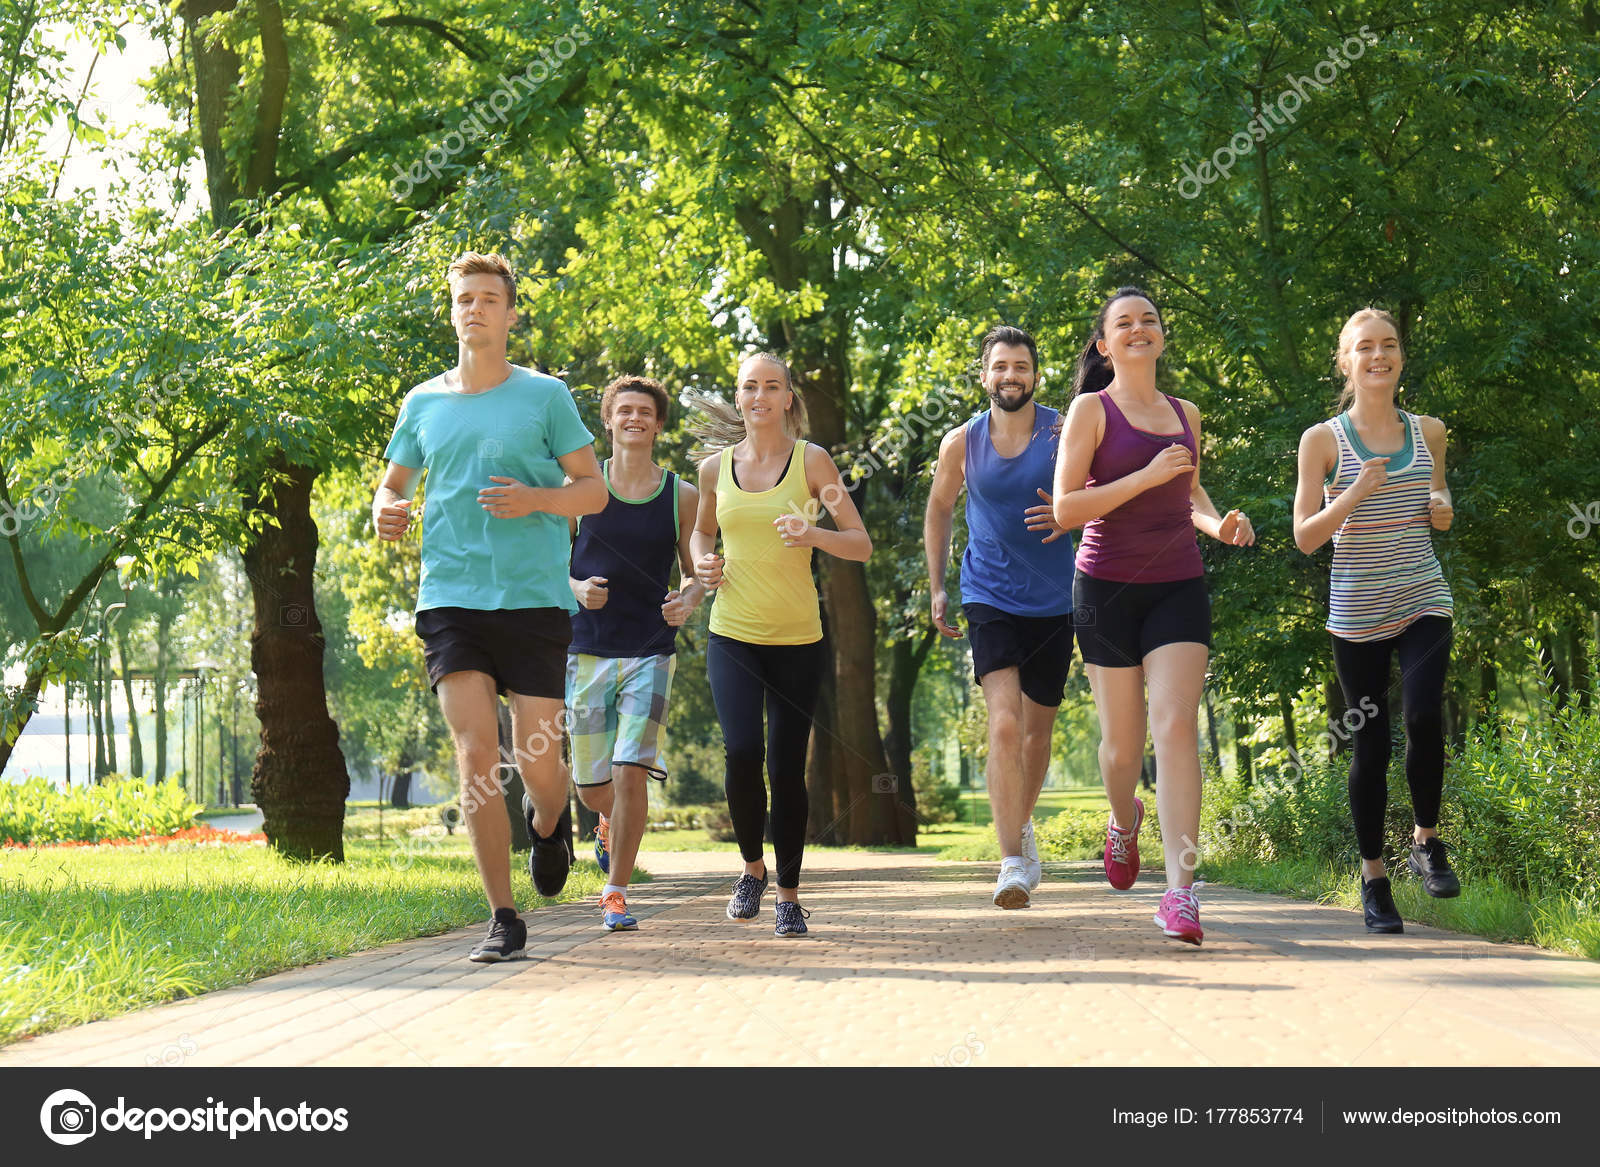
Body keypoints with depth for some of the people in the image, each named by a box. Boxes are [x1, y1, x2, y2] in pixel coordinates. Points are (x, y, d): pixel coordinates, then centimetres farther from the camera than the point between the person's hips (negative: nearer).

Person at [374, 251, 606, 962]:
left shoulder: (545, 396, 4)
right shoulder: (422, 404, 12)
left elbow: (594, 490, 6)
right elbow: (394, 482, 24)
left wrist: (535, 499, -14)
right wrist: (384, 510, 0)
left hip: (535, 597, -1)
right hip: (451, 599, 2)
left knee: (537, 761, -2)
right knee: (475, 754, -10)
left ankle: (547, 823, 36)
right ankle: (502, 919, -2)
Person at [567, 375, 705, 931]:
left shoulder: (681, 496, 4)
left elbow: (695, 573, 12)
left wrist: (687, 601, -10)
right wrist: (576, 589, -12)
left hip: (651, 653, -1)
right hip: (587, 650, 1)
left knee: (631, 771, -15)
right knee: (592, 787, 7)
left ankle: (616, 893, -3)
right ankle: (611, 821, 45)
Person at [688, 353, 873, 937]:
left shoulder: (811, 460, -2)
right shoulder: (715, 466, 6)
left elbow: (862, 544, -3)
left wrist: (813, 535, -22)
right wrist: (704, 562, 2)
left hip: (797, 639, -1)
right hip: (732, 635, 1)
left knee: (787, 768, -1)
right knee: (742, 753, -17)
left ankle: (789, 893, 16)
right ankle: (752, 866, 9)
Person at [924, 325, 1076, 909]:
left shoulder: (1066, 432, -3)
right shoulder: (961, 443, 0)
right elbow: (939, 510, 16)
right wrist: (937, 587, 14)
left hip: (1054, 603, 1)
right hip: (990, 598, -1)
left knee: (1037, 729, 14)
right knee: (1004, 725, -18)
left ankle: (1021, 824, 41)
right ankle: (1013, 862, -19)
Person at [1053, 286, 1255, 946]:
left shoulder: (1185, 415, 12)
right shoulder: (1092, 410, -2)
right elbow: (1065, 508, -11)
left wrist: (1217, 524, 7)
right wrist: (1148, 476, -17)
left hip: (1178, 587, 2)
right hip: (1108, 588, -2)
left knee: (1177, 725, -14)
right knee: (1122, 742, 6)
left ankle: (1180, 892, -18)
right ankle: (1123, 820, 42)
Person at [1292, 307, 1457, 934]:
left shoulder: (1428, 433, 8)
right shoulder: (1323, 440, -1)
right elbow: (1305, 536, -2)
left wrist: (1442, 511, 0)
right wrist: (1355, 494, -17)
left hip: (1423, 601, 2)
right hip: (1357, 610, -1)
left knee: (1424, 716, -21)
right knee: (1370, 742, 1)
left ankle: (1426, 841, 1)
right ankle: (1373, 877, 15)